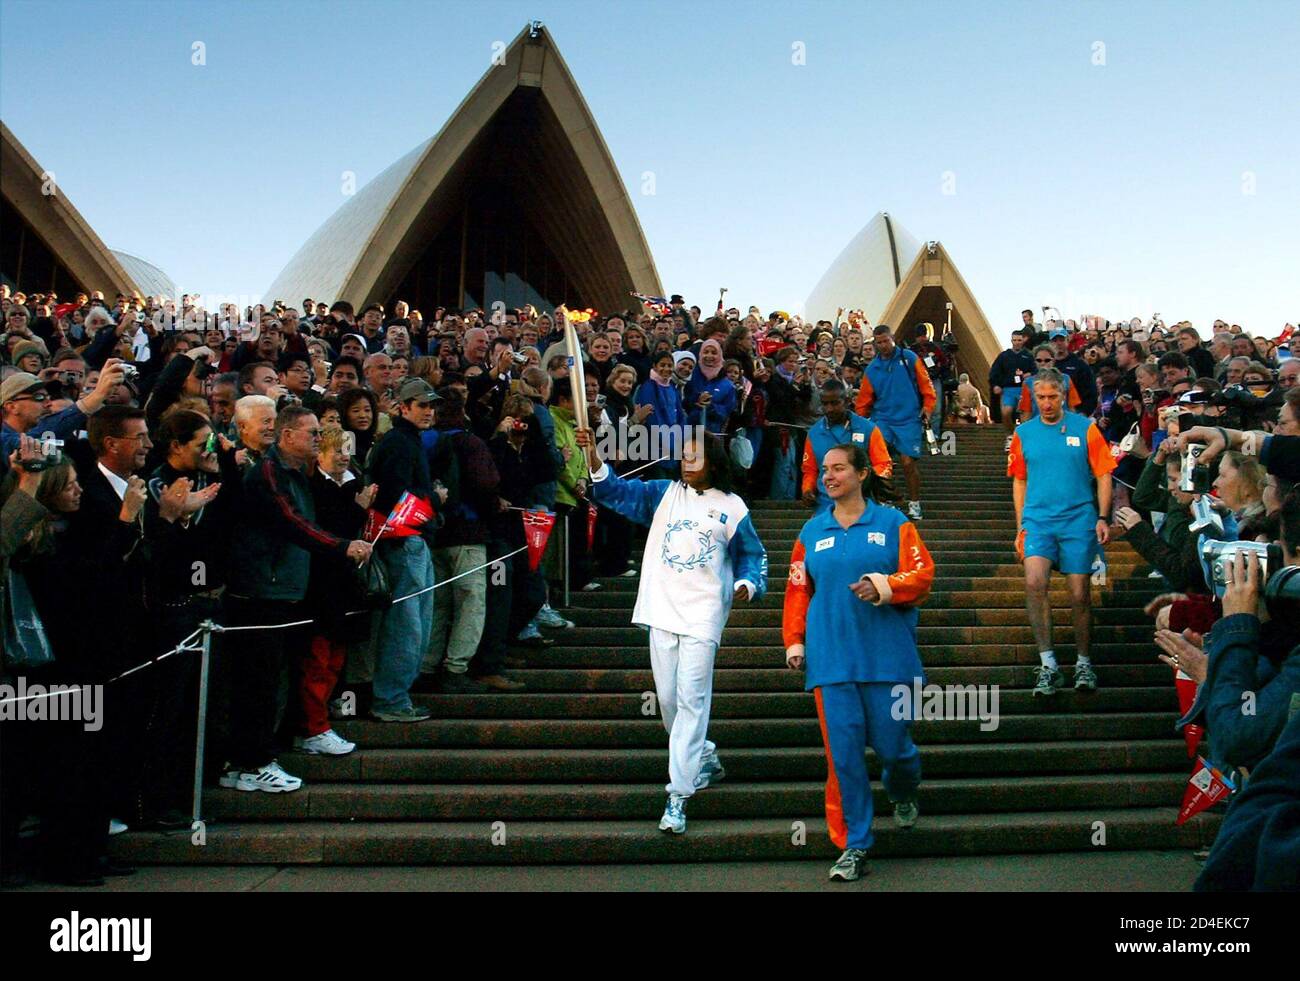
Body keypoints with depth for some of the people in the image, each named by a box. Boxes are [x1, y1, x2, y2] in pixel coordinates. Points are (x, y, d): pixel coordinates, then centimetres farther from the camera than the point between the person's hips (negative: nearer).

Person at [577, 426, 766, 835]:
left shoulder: (732, 507, 3)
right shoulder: (663, 493, 8)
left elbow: (752, 555, 9)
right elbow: (617, 492, -1)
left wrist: (748, 584, -10)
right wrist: (594, 459, -18)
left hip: (703, 615, -4)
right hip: (662, 610, 4)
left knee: (691, 699, -10)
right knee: (668, 699, 11)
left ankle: (677, 795, -9)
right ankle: (705, 758, 37)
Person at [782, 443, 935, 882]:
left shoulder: (892, 522, 4)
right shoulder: (812, 531, 11)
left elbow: (922, 574, -1)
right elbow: (798, 591, 14)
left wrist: (884, 586, -18)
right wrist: (794, 641, 7)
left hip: (887, 655, -1)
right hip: (831, 659, 2)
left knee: (891, 743, 4)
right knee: (843, 753, -2)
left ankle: (903, 793, 41)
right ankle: (854, 845, 10)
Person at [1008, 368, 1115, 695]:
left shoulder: (1085, 428, 2)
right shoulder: (1023, 433, 8)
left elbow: (1103, 474, 4)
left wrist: (1103, 518, -5)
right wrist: (1020, 526, 11)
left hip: (1079, 520, -1)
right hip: (1037, 520, 1)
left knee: (1080, 594, 3)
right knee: (1034, 581, -21)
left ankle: (1083, 662, 23)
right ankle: (1048, 664, -13)